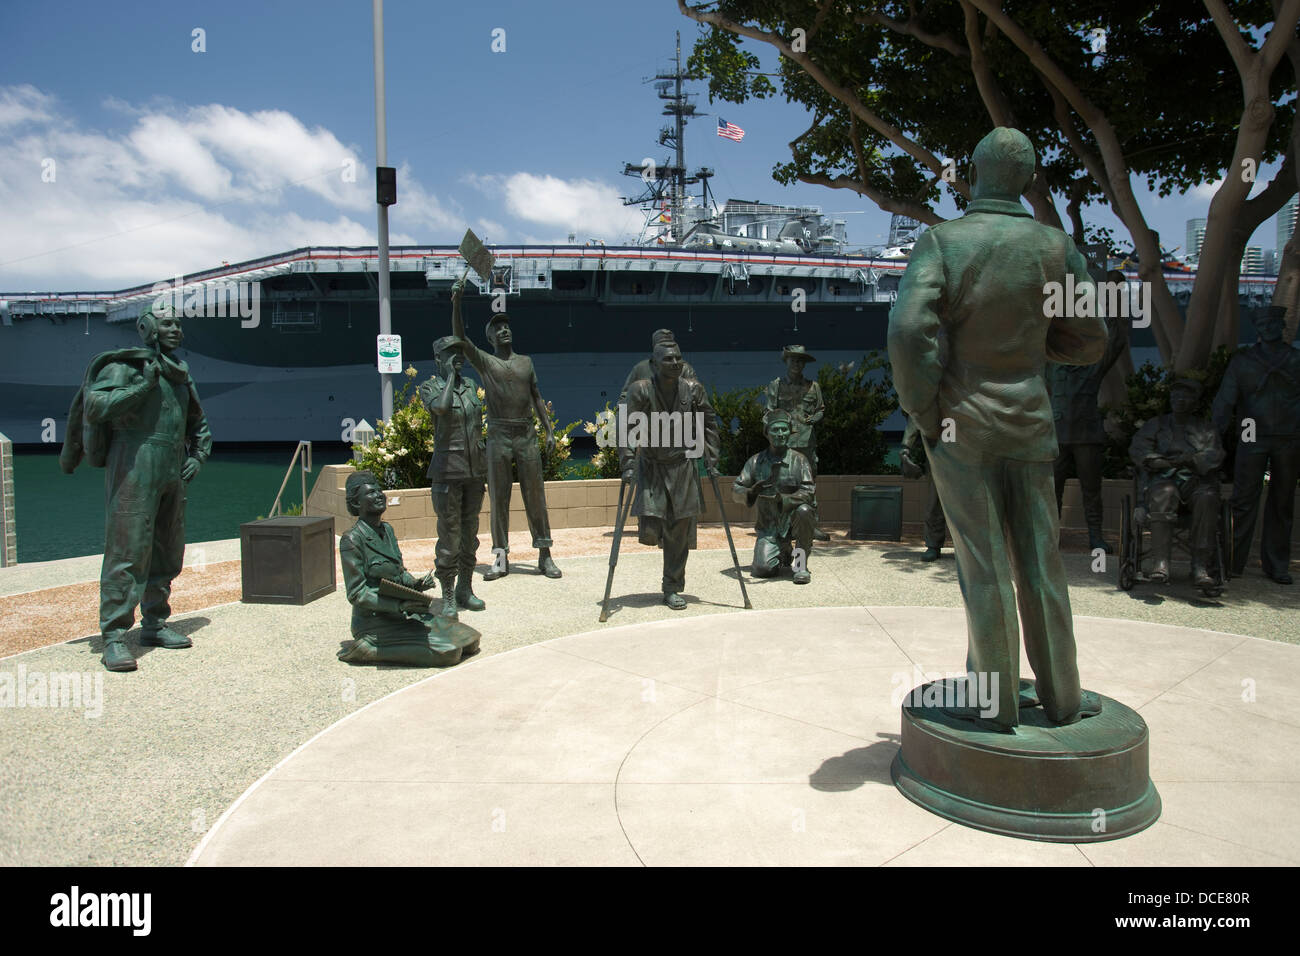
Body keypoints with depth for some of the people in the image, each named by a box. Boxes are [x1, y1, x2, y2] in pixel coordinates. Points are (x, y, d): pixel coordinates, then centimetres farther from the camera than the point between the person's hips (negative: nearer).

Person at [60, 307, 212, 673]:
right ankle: (114, 638, -9)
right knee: (127, 553, -11)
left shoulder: (180, 374, 19)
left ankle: (154, 625, 23)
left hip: (171, 475, 8)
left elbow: (199, 424, 30)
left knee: (168, 553, 11)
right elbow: (95, 406, -18)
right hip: (134, 468, -8)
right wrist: (144, 385, -19)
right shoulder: (125, 366, -3)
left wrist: (198, 456, 15)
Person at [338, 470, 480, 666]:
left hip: (403, 613, 9)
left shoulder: (387, 529, 10)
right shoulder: (351, 539, -15)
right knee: (448, 652, -21)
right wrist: (400, 605, -26)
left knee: (470, 640, 2)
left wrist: (415, 584, -1)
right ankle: (367, 650, -9)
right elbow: (356, 594, -16)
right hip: (374, 621, -8)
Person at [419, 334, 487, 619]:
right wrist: (450, 375, -14)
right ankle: (448, 597, 4)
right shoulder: (430, 388, -3)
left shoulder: (471, 385, 13)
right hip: (447, 470, -6)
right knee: (449, 535, -5)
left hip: (474, 469, 6)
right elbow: (441, 407, -28)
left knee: (470, 533, 11)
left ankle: (465, 589, 22)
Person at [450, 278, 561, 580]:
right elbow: (459, 338, -10)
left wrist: (549, 430, 8)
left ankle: (544, 555, 7)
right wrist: (456, 302, -22)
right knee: (499, 499, 1)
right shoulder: (485, 361, 5)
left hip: (527, 436, 2)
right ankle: (501, 558, 8)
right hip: (498, 436, -2)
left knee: (535, 496, 2)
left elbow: (537, 398, 16)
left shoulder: (526, 361, 14)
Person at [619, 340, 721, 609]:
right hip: (650, 468, -2)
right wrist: (628, 465, -19)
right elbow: (626, 428, -11)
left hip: (682, 468, 2)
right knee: (650, 531, -12)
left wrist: (711, 461, 1)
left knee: (680, 534, 1)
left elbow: (709, 425, 6)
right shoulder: (640, 390, -10)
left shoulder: (693, 389, -3)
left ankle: (673, 589, 15)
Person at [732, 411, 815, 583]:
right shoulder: (755, 462, 3)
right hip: (768, 527, 2)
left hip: (792, 522, -1)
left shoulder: (799, 460, -4)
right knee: (762, 569, -19)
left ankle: (801, 563, -14)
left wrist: (784, 500, -33)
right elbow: (735, 490, 0)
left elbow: (808, 492, -14)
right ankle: (783, 554, 21)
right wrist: (751, 492, -24)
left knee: (803, 510, -36)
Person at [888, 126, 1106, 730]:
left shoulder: (941, 242, -9)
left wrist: (923, 413, -10)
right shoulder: (1056, 248, 0)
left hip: (959, 427, -2)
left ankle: (996, 701, 16)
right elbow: (1089, 344, 7)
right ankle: (1061, 697, 26)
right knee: (1039, 562, 13)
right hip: (1028, 424, 3)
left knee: (984, 567, 5)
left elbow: (908, 329, -22)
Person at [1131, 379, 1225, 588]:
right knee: (1164, 495, -37)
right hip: (1163, 479, -1)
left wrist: (1189, 459, -14)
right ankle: (1160, 563, -45)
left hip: (1196, 480, 1)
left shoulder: (1205, 427, 23)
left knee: (1207, 498, -35)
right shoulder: (1156, 424, 23)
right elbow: (1136, 448, 7)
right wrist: (1154, 461, -13)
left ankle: (1200, 565, -37)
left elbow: (1215, 454, 5)